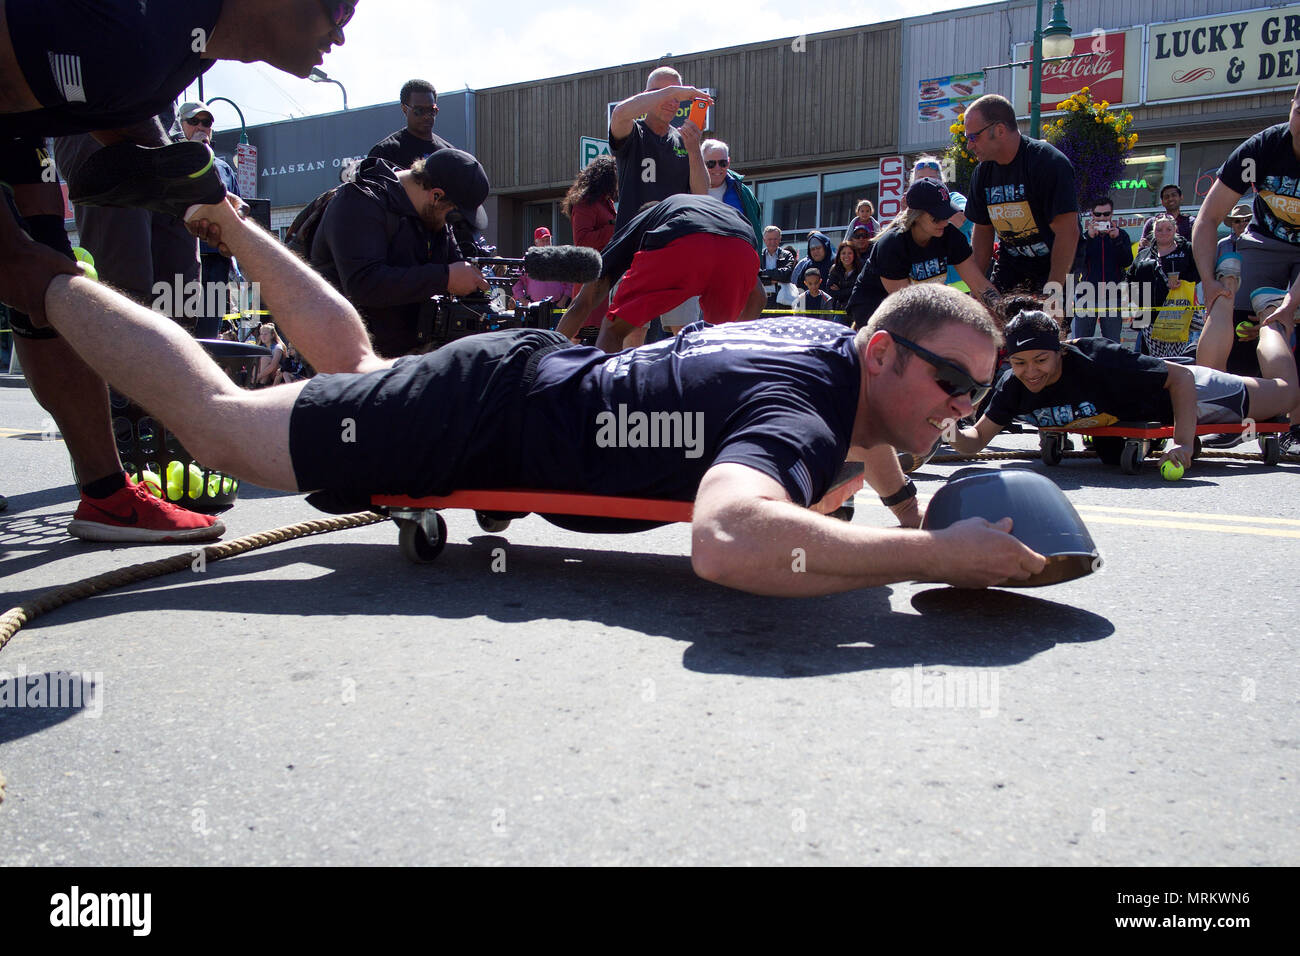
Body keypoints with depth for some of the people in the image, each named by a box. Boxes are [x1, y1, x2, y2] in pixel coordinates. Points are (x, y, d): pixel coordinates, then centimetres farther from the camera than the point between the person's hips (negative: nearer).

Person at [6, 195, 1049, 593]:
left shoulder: (833, 341, -3)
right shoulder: (804, 411, -32)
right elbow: (726, 542, -55)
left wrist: (874, 463, 6)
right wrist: (940, 556, -47)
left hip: (535, 368, 8)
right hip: (483, 421, -8)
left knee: (355, 363, 34)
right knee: (218, 421, 7)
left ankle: (229, 222, 50)